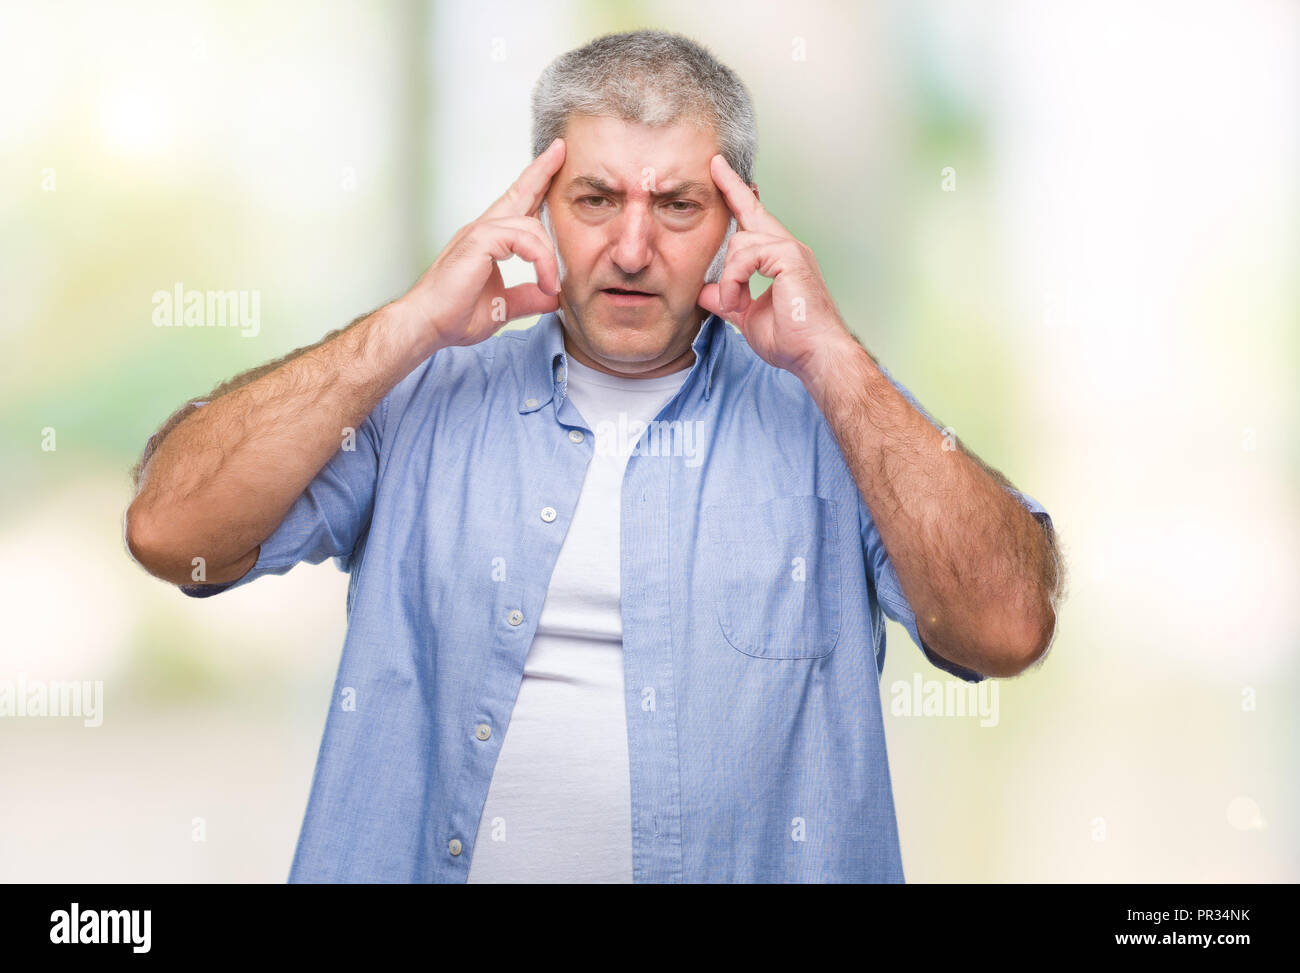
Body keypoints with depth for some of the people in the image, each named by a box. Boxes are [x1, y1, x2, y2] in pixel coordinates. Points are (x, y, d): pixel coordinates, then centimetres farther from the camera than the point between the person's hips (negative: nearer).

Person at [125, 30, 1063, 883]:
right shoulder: (420, 398, 6)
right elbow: (170, 532, -4)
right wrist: (413, 324, -7)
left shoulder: (831, 419, 4)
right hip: (414, 857, 1)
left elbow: (1009, 627, -9)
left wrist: (828, 353, -10)